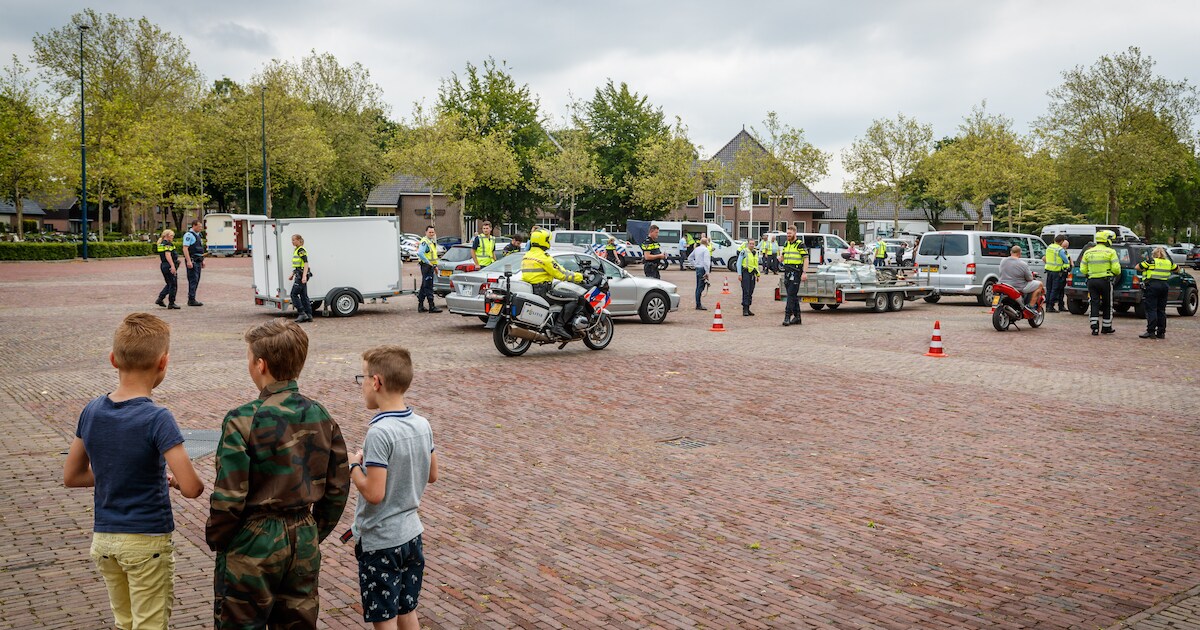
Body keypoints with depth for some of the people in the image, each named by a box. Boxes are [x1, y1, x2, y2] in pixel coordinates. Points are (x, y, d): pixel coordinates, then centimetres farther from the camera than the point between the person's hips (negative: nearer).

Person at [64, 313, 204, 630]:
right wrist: (171, 479, -2)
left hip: (103, 540, 6)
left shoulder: (91, 411, -4)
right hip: (146, 543, -6)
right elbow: (191, 488, -23)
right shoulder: (157, 419, -21)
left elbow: (71, 476, 8)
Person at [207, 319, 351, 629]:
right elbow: (338, 489, 3)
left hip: (254, 544, -5)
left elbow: (229, 497, -17)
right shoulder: (321, 416, -2)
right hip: (304, 540, 5)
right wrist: (315, 533, 15)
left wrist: (215, 539, 1)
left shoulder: (243, 420, -18)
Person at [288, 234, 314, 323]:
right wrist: (292, 275, 26)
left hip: (302, 275, -10)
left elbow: (306, 264, -20)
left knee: (294, 294, -8)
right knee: (304, 295, 8)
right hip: (299, 275, 10)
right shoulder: (296, 250, 17)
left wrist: (304, 276, -29)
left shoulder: (301, 250, -12)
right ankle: (309, 315, 9)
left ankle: (302, 314, -6)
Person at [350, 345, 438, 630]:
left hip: (380, 542, -7)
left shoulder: (379, 433, -24)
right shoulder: (422, 425, -1)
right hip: (411, 534, 7)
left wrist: (354, 465, -9)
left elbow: (374, 493, -25)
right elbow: (431, 475, 11)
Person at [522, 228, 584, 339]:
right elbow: (560, 274, -11)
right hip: (542, 291, -9)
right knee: (573, 299, -9)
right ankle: (559, 325, -18)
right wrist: (579, 276, 2)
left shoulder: (526, 256, 16)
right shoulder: (544, 257, -11)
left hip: (528, 290, 9)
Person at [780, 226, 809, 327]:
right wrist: (780, 259, 1)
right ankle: (797, 317, 16)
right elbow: (783, 256, 26)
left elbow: (806, 259, -10)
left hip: (796, 272, -7)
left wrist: (804, 272, -18)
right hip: (787, 272, 7)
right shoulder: (786, 244, 15)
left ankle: (787, 317, -14)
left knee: (791, 295, -11)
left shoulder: (800, 244, -6)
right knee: (793, 295, 11)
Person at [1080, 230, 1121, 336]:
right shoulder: (1110, 252, -5)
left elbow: (1083, 269, 5)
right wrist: (1117, 274, 11)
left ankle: (1094, 328, -6)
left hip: (1092, 281, 3)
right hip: (1105, 281, -3)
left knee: (1094, 304, 4)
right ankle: (1106, 328, 17)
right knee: (1107, 305, 9)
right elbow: (1116, 268, -10)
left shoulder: (1088, 253, 7)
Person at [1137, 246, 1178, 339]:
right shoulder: (1169, 262, 10)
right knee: (1161, 310, 11)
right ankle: (1161, 332, 13)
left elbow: (1137, 267, -3)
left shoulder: (1151, 261, -6)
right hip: (1164, 286, 5)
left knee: (1151, 310, -5)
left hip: (1152, 286, -5)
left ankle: (1151, 332, -9)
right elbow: (1177, 269, 29)